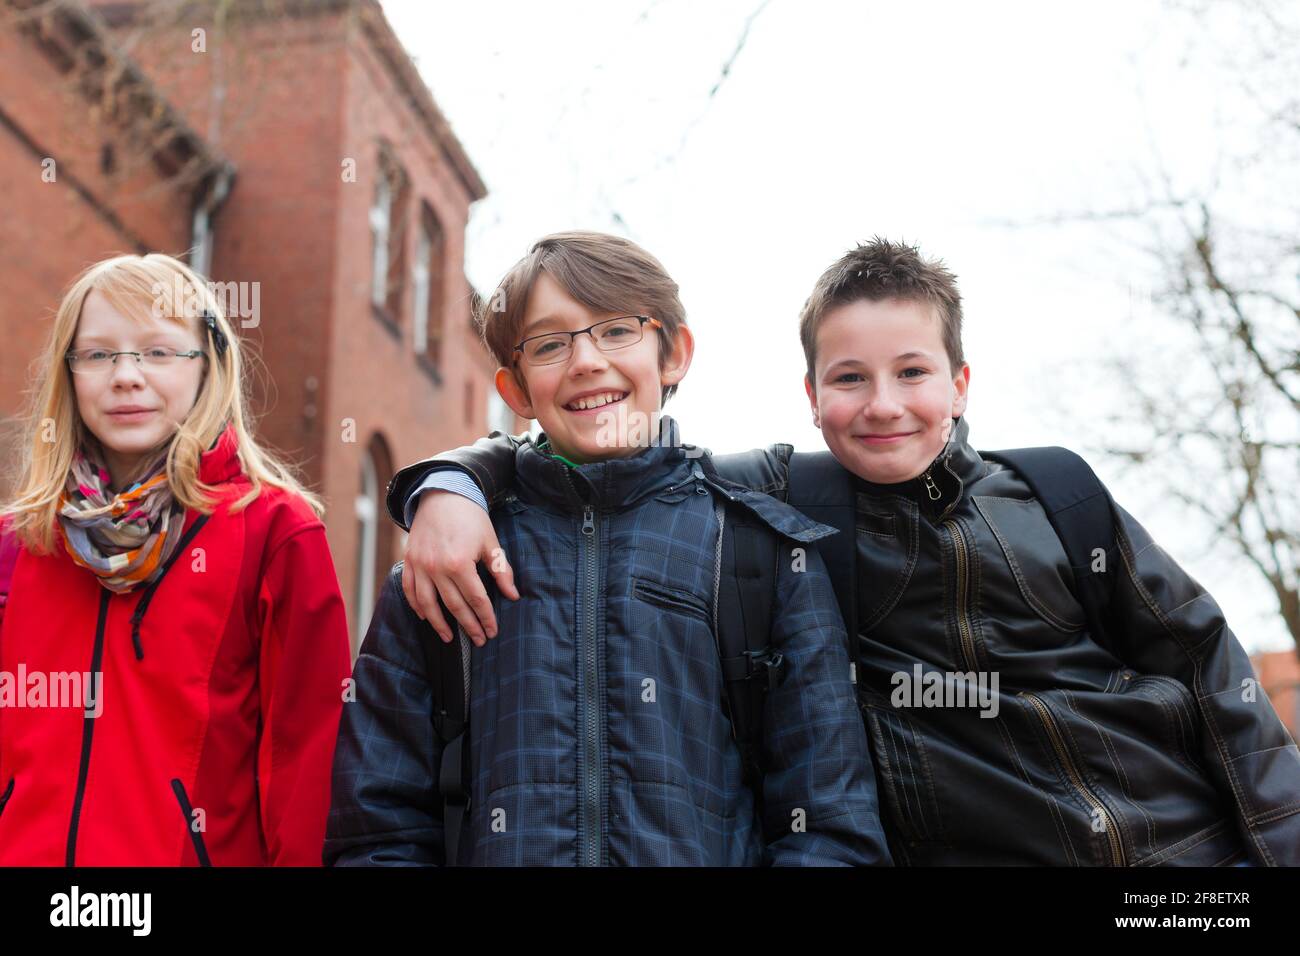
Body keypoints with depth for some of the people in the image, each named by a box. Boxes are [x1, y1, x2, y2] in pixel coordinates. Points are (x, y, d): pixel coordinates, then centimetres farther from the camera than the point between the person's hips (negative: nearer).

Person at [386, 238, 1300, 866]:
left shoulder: (1061, 494, 2)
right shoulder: (780, 503, -1)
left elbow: (1210, 668, 7)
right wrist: (451, 481, -18)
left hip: (1185, 841, 2)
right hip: (971, 849, -1)